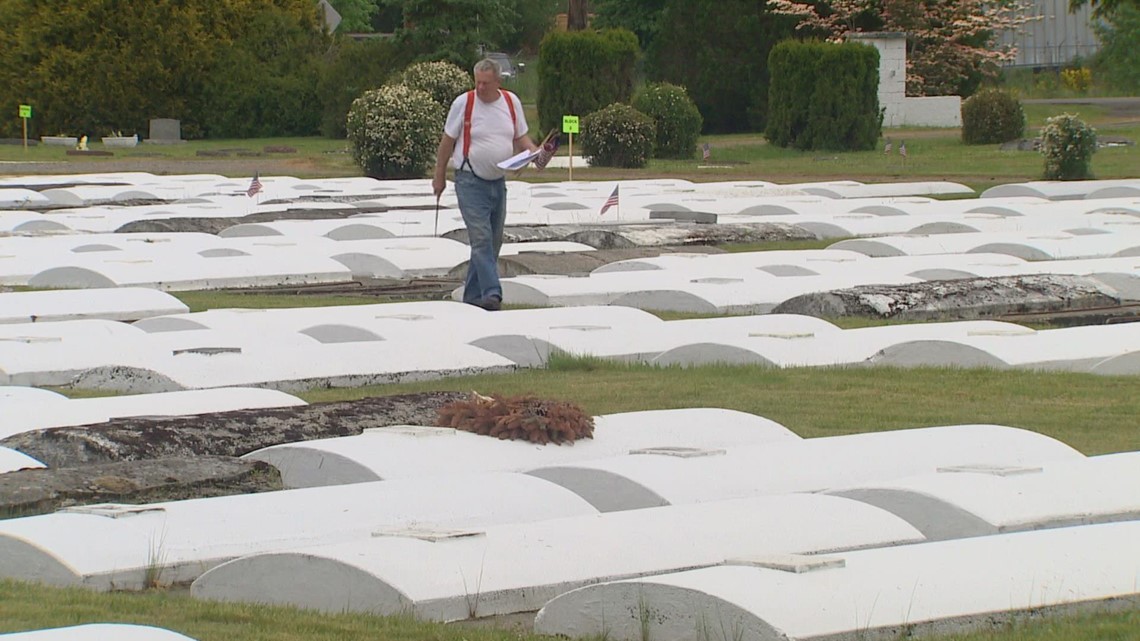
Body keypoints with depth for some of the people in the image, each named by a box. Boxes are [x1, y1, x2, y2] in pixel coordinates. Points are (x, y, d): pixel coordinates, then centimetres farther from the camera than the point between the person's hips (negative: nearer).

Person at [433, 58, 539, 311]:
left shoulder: (511, 102, 5)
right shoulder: (464, 103, -6)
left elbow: (521, 138, 13)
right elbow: (447, 141, 1)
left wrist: (535, 151, -8)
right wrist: (439, 176, 3)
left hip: (498, 182, 5)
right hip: (470, 181, -5)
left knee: (493, 241, 9)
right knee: (482, 238, -16)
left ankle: (473, 295, 19)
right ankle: (491, 293, -22)